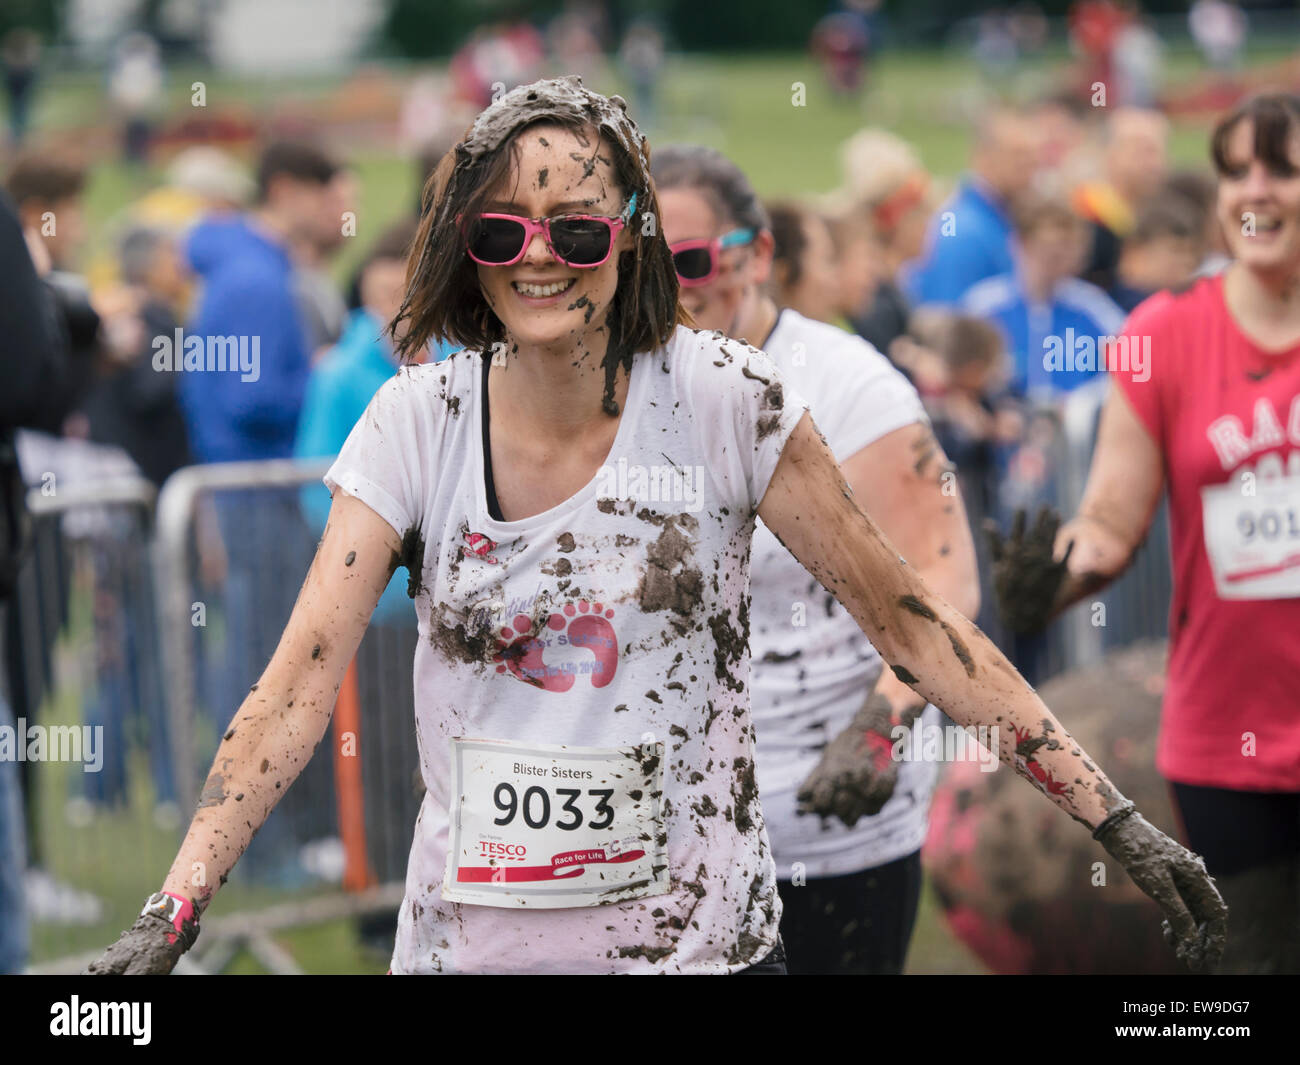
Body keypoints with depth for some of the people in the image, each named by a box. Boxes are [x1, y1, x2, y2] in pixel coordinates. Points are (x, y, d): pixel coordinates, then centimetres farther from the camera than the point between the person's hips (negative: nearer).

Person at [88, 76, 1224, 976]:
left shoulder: (725, 401, -8)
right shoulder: (415, 425, -4)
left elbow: (905, 616, -4)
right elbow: (302, 677, -10)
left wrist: (1116, 821, -9)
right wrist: (171, 915, -22)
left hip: (699, 936, -1)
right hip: (470, 939, 1)